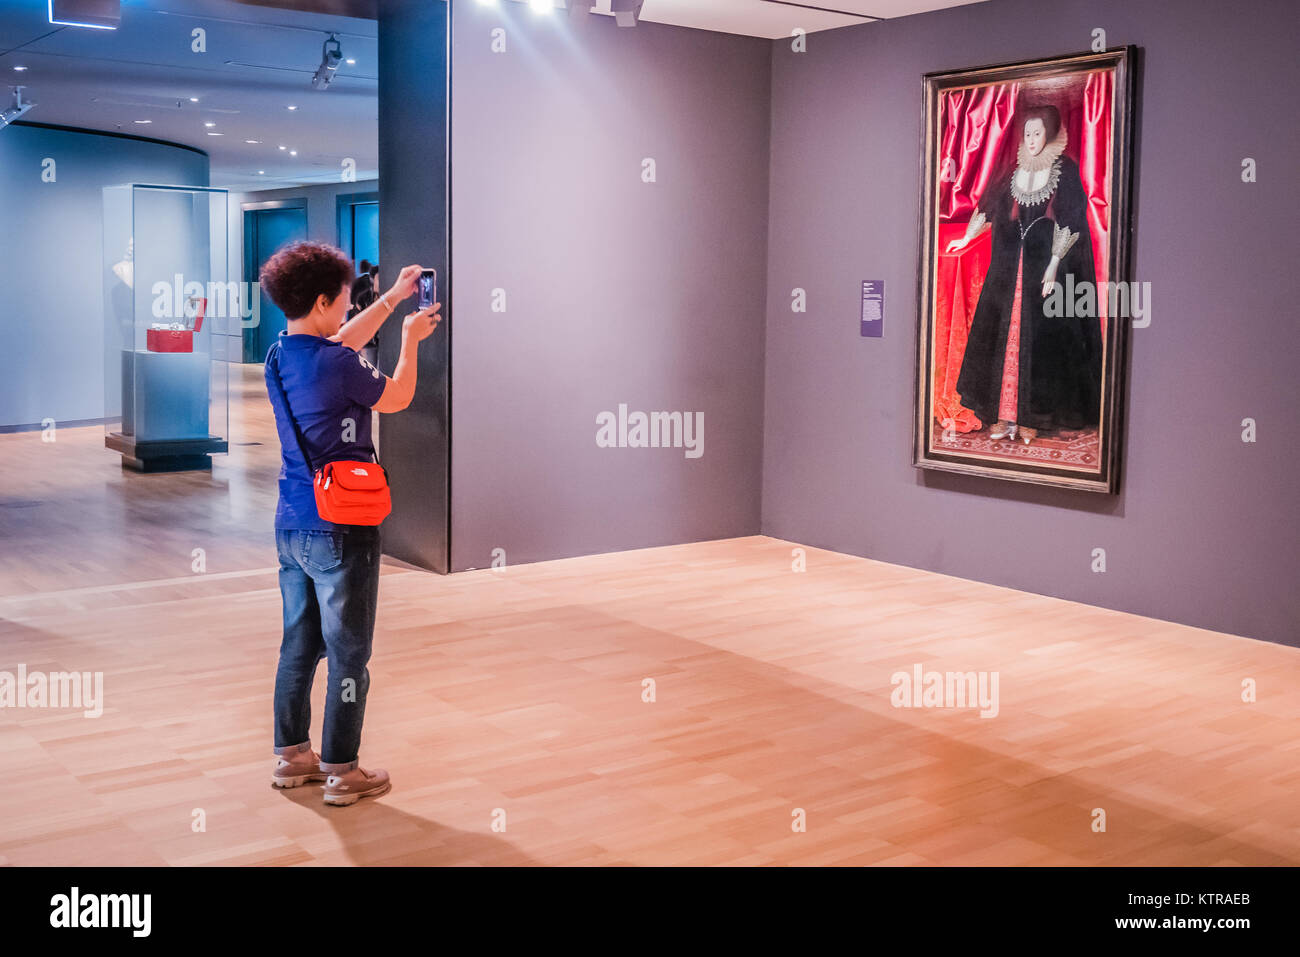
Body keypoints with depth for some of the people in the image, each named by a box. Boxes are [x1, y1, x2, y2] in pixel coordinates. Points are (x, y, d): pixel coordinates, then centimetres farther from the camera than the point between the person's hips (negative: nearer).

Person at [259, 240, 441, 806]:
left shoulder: (279, 356, 5)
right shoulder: (337, 367, -19)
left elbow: (343, 343, 23)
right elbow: (397, 398, -1)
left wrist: (394, 298, 29)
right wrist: (410, 339, 14)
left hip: (292, 526, 8)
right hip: (340, 531, -8)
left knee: (299, 644, 17)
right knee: (348, 654, 3)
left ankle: (290, 755, 27)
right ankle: (342, 772, 12)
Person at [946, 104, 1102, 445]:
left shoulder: (1065, 171, -5)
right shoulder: (1016, 171, 9)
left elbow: (1069, 223, -10)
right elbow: (989, 205, 20)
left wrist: (1053, 267, -16)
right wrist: (966, 239, 21)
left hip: (1045, 267, -5)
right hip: (1011, 268, 5)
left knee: (1039, 339, -4)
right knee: (1004, 336, 2)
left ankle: (1030, 418, 3)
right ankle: (1007, 417, 7)